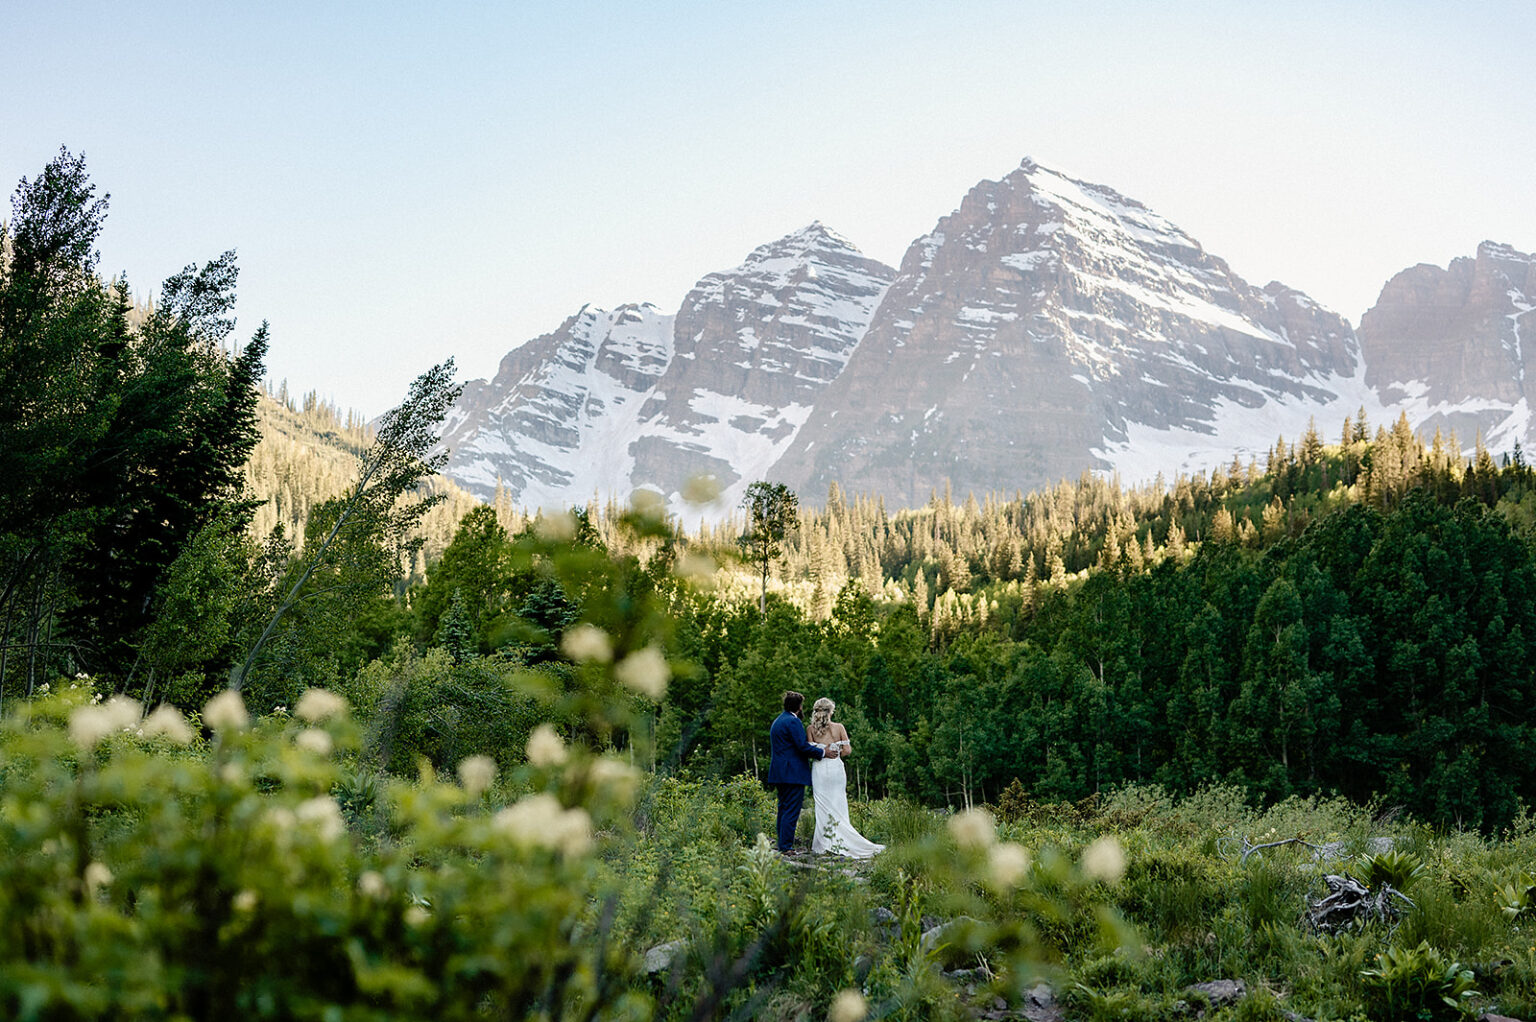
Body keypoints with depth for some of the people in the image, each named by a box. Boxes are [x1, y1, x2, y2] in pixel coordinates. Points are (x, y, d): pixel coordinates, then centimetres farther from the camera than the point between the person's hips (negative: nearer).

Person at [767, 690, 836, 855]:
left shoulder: (777, 721, 17)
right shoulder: (793, 721, -13)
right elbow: (802, 746, -19)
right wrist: (823, 752, -7)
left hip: (779, 772, 10)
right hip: (794, 773, -10)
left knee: (783, 809, 13)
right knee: (791, 811, -8)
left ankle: (782, 845, 15)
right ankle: (786, 846, -11)